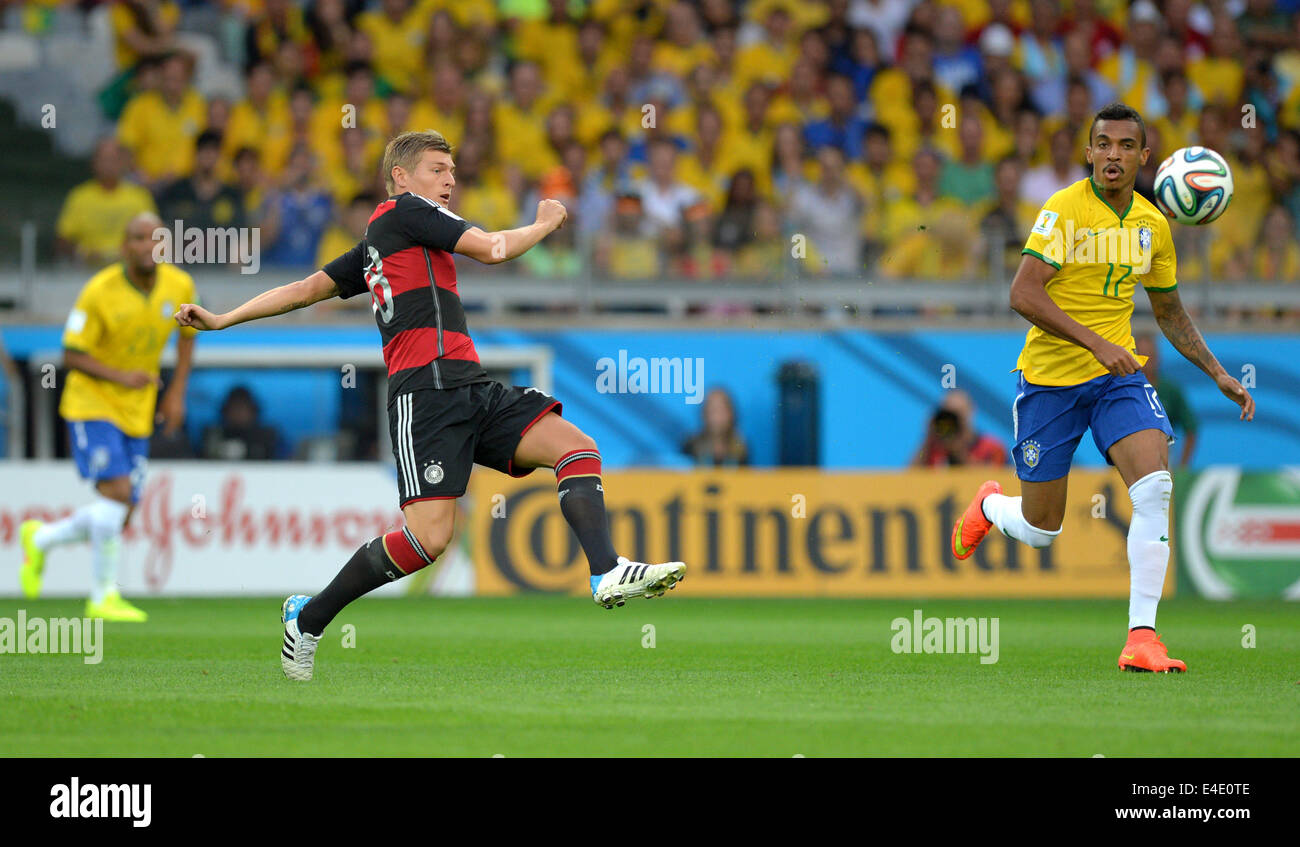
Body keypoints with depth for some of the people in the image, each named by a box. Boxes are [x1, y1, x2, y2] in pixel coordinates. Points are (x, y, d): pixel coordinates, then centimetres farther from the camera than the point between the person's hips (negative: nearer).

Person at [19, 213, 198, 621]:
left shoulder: (180, 286, -5)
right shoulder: (99, 292, -19)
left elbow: (187, 334, 15)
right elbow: (71, 357, -13)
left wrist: (177, 392, 6)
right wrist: (121, 377, -28)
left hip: (137, 414, 6)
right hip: (91, 404, -6)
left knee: (116, 518, 5)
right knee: (116, 491, -22)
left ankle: (40, 538, 32)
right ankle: (104, 596, -6)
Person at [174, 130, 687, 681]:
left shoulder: (375, 245, 28)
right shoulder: (405, 209, 2)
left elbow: (305, 289, 25)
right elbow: (491, 250, -6)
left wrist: (222, 320, 30)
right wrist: (545, 224, 12)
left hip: (473, 390, 10)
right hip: (427, 391, -10)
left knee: (578, 449, -7)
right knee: (429, 536, -18)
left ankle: (608, 575, -22)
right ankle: (309, 617, -2)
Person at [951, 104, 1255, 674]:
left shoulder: (1153, 225, 6)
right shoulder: (1065, 209, -13)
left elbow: (1169, 312, 20)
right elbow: (1023, 294, -21)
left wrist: (1218, 374, 13)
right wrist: (1096, 343, -27)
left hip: (1119, 373, 4)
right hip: (1051, 377, -4)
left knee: (1155, 488, -21)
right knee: (1040, 530, 5)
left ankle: (1141, 637, -20)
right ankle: (989, 506, 43)